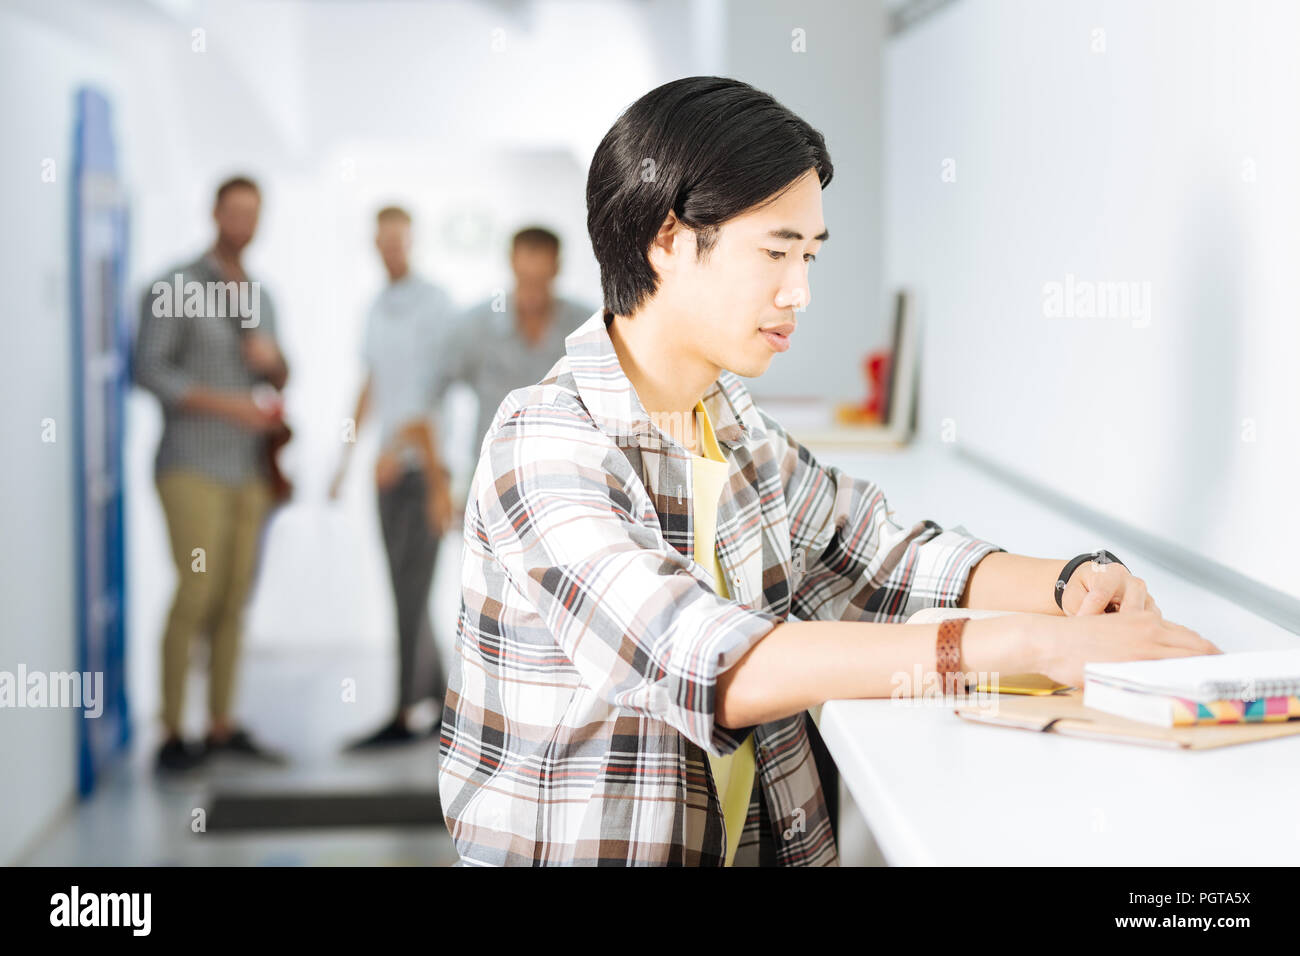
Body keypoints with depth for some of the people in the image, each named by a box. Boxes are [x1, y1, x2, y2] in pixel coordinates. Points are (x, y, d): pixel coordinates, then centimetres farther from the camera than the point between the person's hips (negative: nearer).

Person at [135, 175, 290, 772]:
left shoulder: (259, 296, 17)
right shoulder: (175, 288, -3)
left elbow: (280, 378, 23)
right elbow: (150, 369, -10)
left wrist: (274, 360, -1)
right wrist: (227, 405, -17)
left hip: (248, 469, 6)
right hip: (192, 467, -6)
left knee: (235, 599, 3)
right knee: (196, 594, -13)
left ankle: (221, 729, 9)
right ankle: (172, 735, -6)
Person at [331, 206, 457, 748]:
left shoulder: (435, 305, -9)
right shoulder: (378, 310, 14)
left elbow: (440, 388, -16)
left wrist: (399, 449, -24)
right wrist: (346, 458, 19)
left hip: (427, 465, -7)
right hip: (391, 470, 7)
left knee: (413, 591, -9)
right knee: (406, 594, 9)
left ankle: (403, 714, -8)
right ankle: (440, 699, 19)